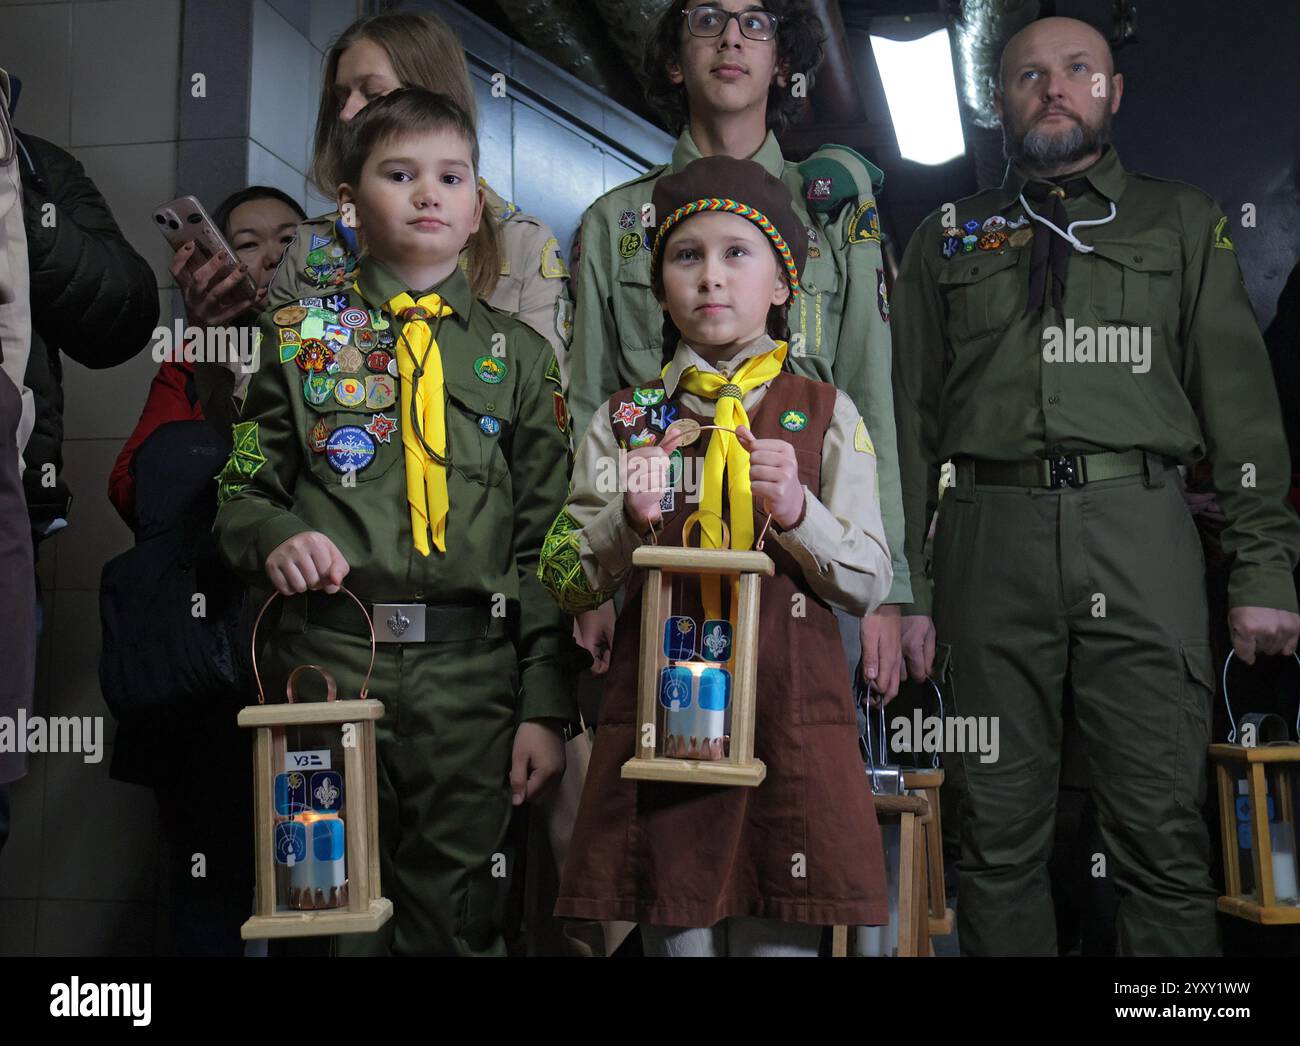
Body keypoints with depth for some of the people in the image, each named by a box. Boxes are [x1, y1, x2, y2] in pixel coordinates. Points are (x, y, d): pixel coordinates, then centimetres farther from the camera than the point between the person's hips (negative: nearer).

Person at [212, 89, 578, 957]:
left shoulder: (520, 354, 10)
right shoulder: (303, 338, 9)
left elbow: (545, 540, 6)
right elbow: (244, 492, 12)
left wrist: (547, 706, 0)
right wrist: (276, 537, -13)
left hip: (473, 673, 1)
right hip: (330, 660, 0)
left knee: (454, 920, 9)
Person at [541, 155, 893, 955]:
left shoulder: (827, 414, 7)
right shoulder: (625, 418, 9)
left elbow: (870, 585, 1)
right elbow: (565, 584, 4)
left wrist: (797, 512, -15)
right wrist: (630, 519, -14)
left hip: (793, 717, 0)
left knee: (783, 933, 2)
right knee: (678, 932, 5)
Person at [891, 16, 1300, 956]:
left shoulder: (1185, 225, 16)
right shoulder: (949, 242, 18)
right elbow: (911, 419, 12)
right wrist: (906, 585, 3)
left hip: (1142, 534, 0)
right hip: (993, 537, 1)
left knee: (1164, 832, -1)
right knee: (1001, 831, 5)